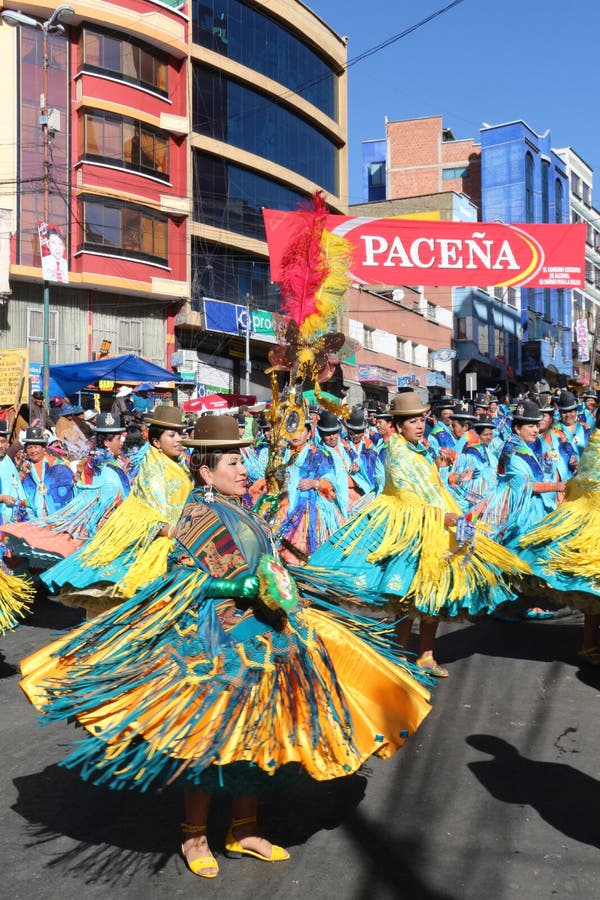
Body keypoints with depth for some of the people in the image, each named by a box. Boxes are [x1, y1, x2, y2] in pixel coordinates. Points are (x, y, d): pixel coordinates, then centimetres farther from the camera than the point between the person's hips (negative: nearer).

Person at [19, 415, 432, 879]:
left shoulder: (238, 511, 12)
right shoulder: (199, 515, -12)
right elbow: (188, 584, -17)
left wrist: (281, 592, 18)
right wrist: (245, 588, -25)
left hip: (259, 635, 9)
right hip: (217, 642, -8)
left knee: (257, 734, 13)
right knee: (209, 739, 1)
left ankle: (244, 830, 28)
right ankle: (195, 836, 20)